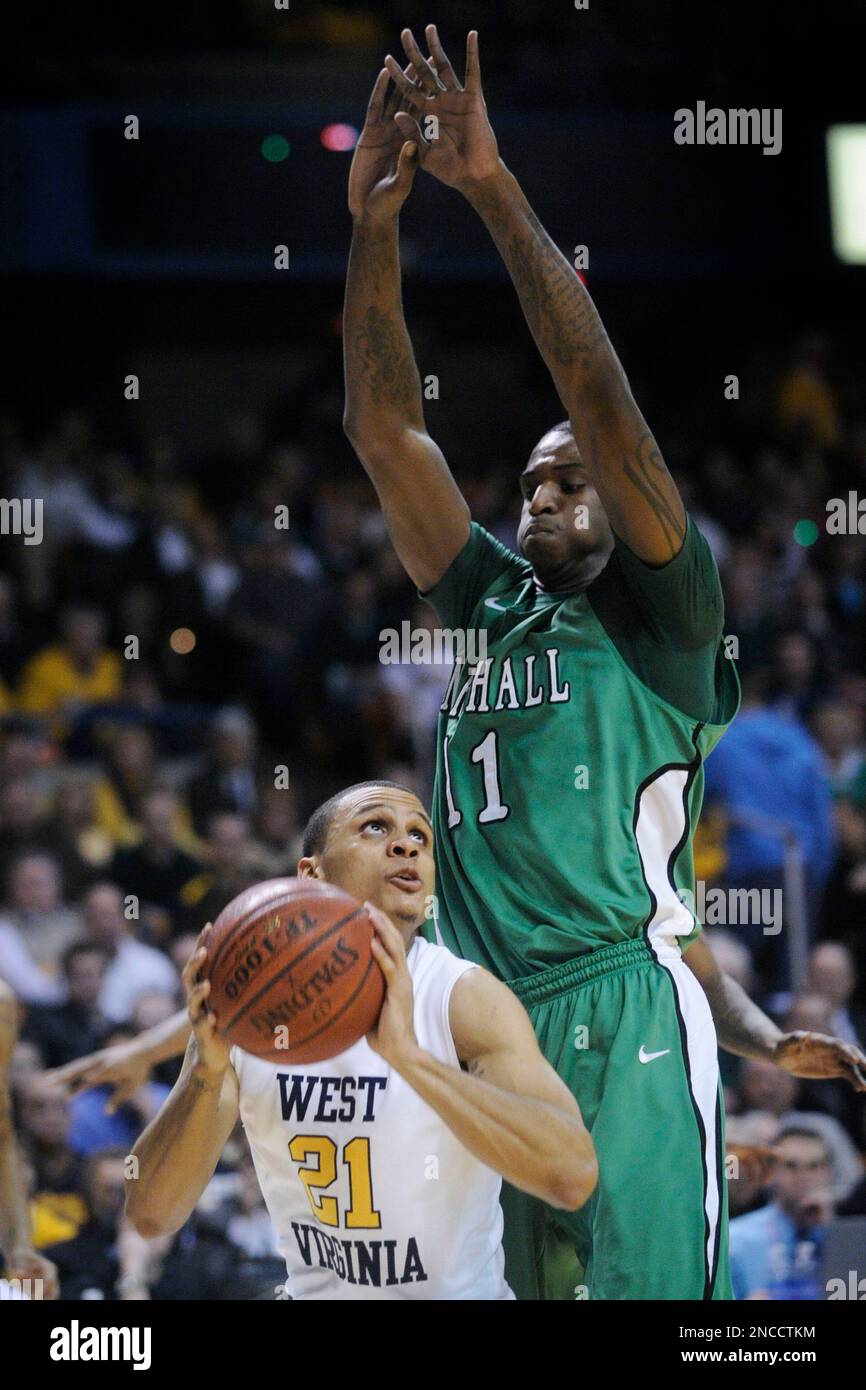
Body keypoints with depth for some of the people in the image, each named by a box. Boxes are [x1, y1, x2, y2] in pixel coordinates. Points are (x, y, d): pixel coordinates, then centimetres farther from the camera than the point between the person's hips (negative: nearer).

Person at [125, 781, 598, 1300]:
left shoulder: (467, 999, -14)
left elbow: (574, 1175, -29)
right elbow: (151, 1213, -10)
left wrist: (409, 1055, -38)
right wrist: (208, 1071, -27)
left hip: (463, 1291, -2)